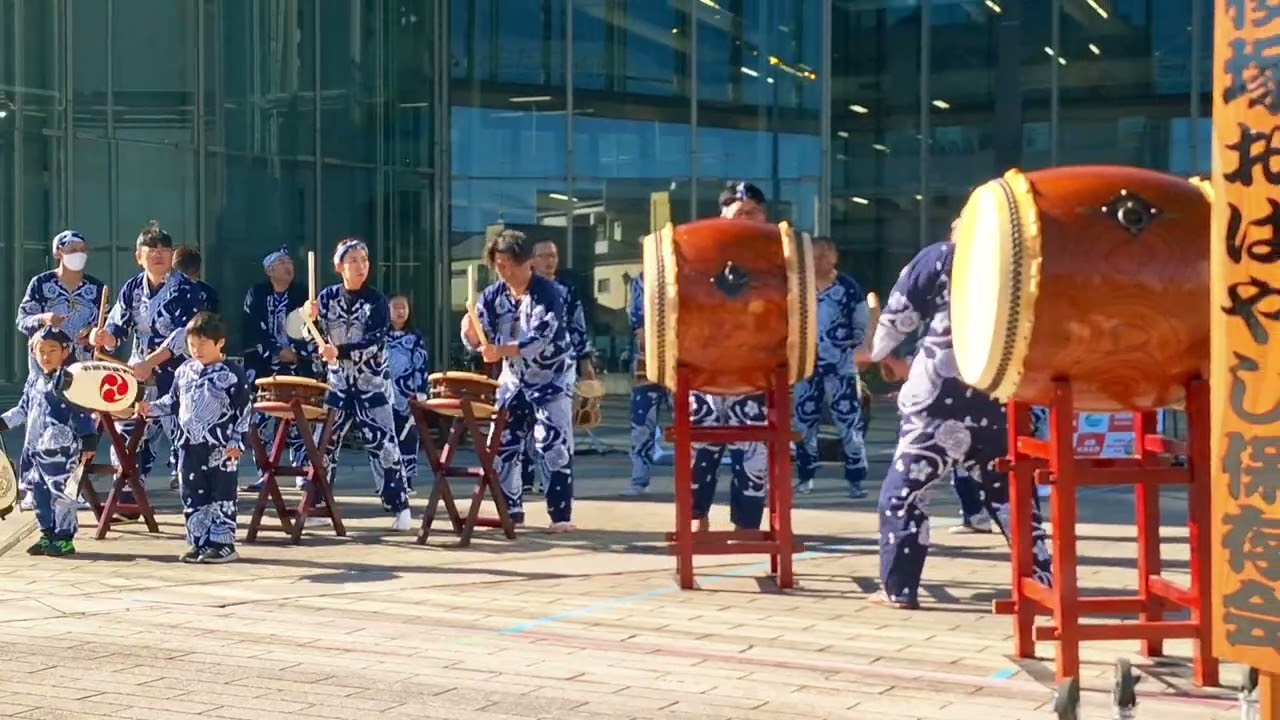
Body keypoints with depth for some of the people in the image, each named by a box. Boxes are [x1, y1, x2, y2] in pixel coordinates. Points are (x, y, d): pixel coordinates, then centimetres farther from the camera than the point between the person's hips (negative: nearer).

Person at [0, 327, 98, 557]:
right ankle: (47, 535, 22)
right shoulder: (35, 382, 14)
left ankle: (65, 539, 1)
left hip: (61, 449, -8)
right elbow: (22, 410, 24)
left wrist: (88, 441, -14)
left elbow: (84, 412, -11)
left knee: (61, 492, -6)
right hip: (35, 448, 8)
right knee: (40, 493, 12)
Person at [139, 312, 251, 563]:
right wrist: (151, 408, 3)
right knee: (192, 497, 9)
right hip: (189, 447, 6)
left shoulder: (232, 374, -8)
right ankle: (199, 543, 16)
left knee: (221, 496, -2)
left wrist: (237, 442, -12)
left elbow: (245, 410, -8)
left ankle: (223, 544, 4)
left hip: (221, 449, -6)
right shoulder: (184, 372, 10)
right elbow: (173, 402, 19)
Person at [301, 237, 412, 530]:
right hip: (337, 384, 4)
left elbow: (375, 344, -19)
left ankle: (399, 507, -2)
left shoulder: (376, 300, -8)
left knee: (383, 445, -6)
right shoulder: (328, 296, 2)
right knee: (324, 444, 7)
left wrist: (340, 352, -30)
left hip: (372, 385, -4)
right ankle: (316, 506, 17)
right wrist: (312, 318, -13)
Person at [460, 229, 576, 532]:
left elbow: (540, 339, -29)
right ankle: (510, 509, 18)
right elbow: (477, 343, -3)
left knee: (554, 446, -12)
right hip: (514, 379, 6)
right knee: (501, 444, 6)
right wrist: (470, 329, -27)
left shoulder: (548, 293, -18)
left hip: (552, 379, -6)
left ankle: (561, 514, -7)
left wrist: (499, 351, -38)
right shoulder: (492, 296, -2)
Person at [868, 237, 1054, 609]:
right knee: (1010, 493, 14)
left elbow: (898, 314, -1)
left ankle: (898, 589, 4)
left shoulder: (940, 257, 2)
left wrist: (883, 354, 19)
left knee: (903, 490, 6)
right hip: (999, 399, 4)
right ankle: (1043, 582, 9)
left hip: (941, 396, -4)